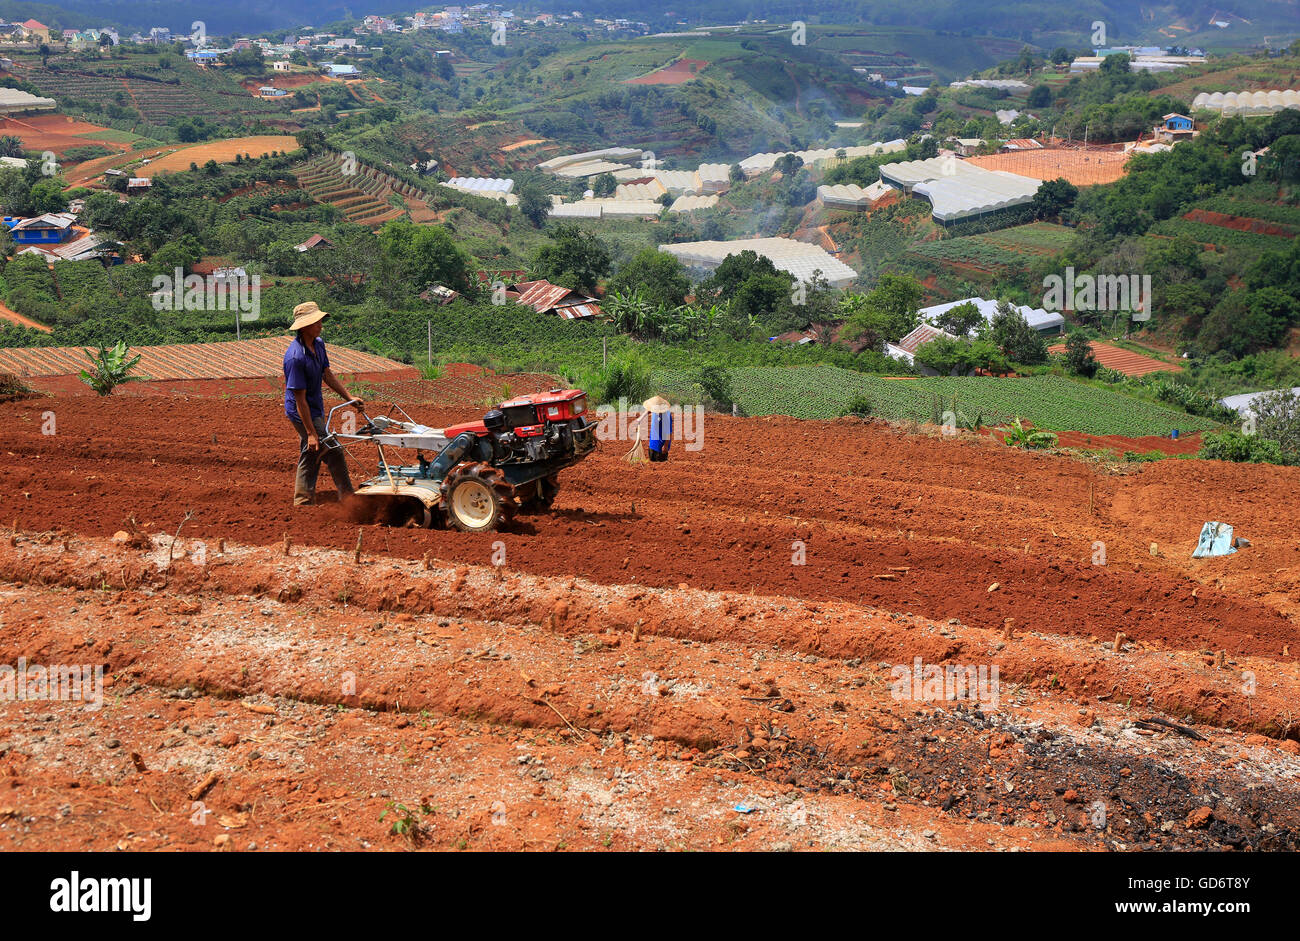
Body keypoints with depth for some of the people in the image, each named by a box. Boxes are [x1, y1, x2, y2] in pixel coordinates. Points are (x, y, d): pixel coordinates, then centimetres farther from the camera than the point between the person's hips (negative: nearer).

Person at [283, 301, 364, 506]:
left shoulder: (318, 344, 0)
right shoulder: (296, 357, -28)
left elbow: (327, 375, 14)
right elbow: (300, 399, -25)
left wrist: (349, 397, 10)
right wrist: (311, 433, -24)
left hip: (315, 410, 9)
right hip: (302, 412, -9)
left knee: (311, 455, 15)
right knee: (333, 452, -7)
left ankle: (303, 501, 24)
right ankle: (348, 499, 4)